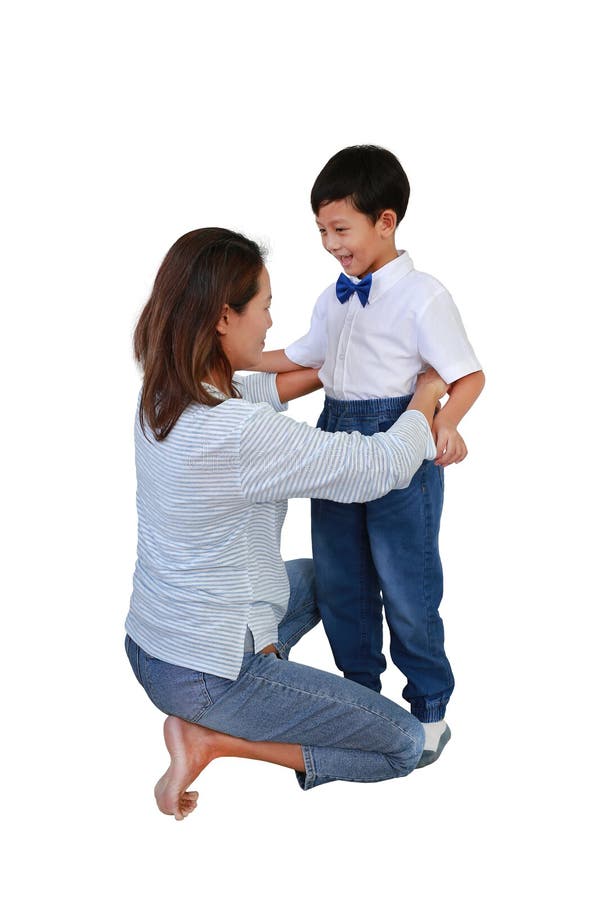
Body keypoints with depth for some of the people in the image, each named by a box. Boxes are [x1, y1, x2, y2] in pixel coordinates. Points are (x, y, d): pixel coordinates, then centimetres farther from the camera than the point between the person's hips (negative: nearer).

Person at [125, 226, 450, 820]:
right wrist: (426, 395, -4)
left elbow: (254, 392, 17)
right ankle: (213, 736, -1)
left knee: (317, 578, 33)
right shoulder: (239, 433, -31)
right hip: (202, 675, -9)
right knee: (404, 745, 4)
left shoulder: (162, 398, -5)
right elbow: (380, 468, -22)